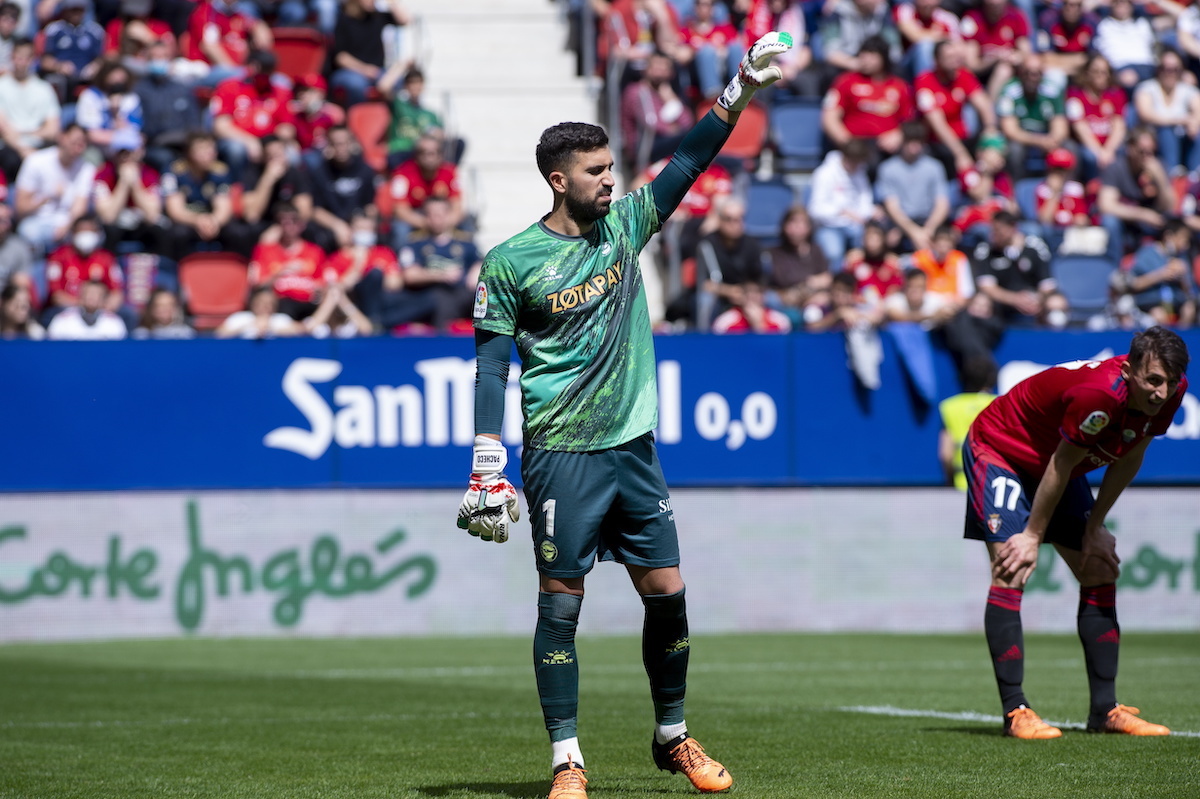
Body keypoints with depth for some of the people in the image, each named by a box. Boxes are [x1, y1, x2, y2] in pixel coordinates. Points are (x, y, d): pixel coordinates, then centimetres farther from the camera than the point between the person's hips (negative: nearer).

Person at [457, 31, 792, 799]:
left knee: (667, 592, 5)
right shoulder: (511, 262, -6)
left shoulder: (624, 225, 8)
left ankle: (673, 736, 21)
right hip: (562, 455, -5)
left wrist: (742, 87, -2)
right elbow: (491, 365, -5)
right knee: (562, 600, -4)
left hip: (633, 446, 5)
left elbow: (690, 162, 7)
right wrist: (488, 464, -11)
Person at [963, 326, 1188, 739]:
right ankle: (1015, 711, -18)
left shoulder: (1171, 390, -17)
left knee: (1100, 573, 5)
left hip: (1051, 462, 8)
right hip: (998, 448, -8)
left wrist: (1094, 527, 1)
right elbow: (1060, 467, -27)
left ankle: (1105, 709, 9)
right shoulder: (1098, 393, -40)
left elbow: (1128, 460, -2)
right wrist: (1033, 536, -16)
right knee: (1009, 576, -20)